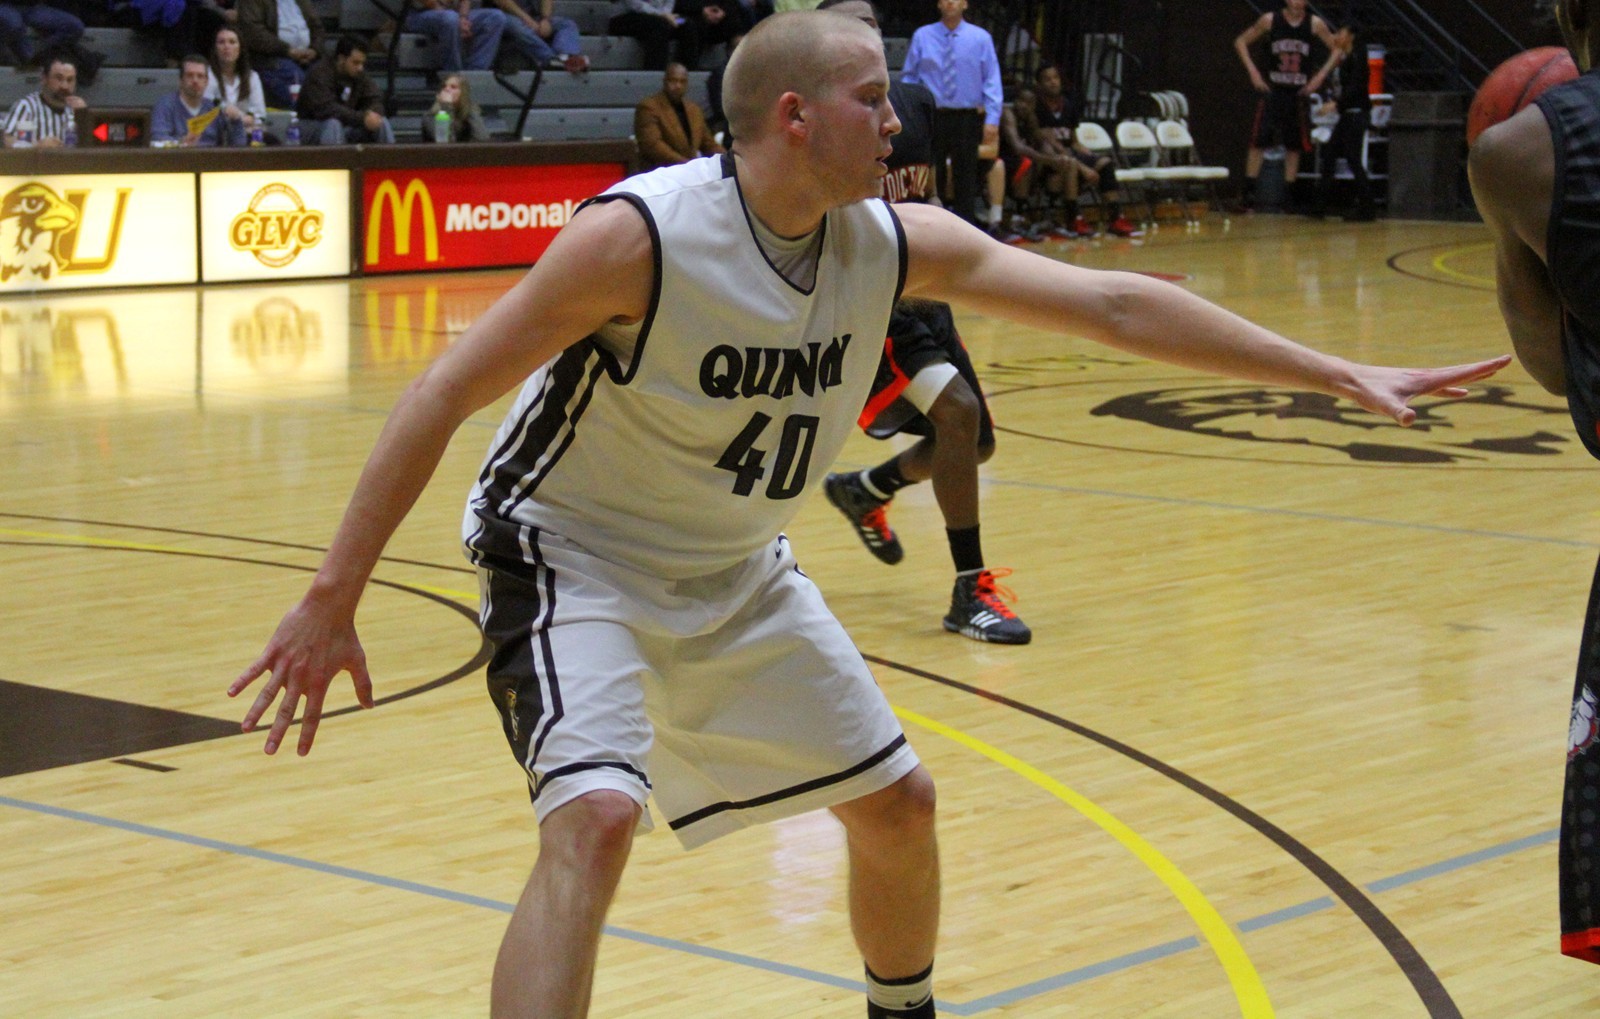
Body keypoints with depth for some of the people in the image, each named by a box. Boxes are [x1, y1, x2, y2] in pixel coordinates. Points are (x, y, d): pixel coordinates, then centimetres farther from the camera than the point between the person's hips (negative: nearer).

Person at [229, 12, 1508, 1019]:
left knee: (896, 801, 13)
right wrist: (334, 602, -24)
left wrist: (1340, 376, -7)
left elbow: (1111, 303, -6)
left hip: (736, 573, 7)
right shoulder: (638, 236, -28)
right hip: (575, 559, -7)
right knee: (597, 819, -28)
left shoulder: (897, 242, -10)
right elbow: (444, 395, -24)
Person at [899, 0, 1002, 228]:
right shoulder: (922, 36, 4)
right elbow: (909, 77, 7)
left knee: (966, 179, 6)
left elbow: (992, 81, -1)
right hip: (932, 117, 0)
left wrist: (992, 120, -9)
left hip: (967, 119, 0)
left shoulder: (980, 38, 1)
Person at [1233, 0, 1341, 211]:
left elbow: (1337, 49, 7)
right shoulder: (1270, 20, -5)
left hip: (1298, 93, 2)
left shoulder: (1314, 24, -2)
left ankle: (1289, 194, 16)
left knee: (1294, 146, 7)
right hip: (1272, 90, -2)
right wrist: (1252, 71, -6)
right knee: (1259, 140, -10)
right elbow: (1241, 42, 3)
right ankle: (1249, 191, -5)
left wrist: (1320, 76, -3)